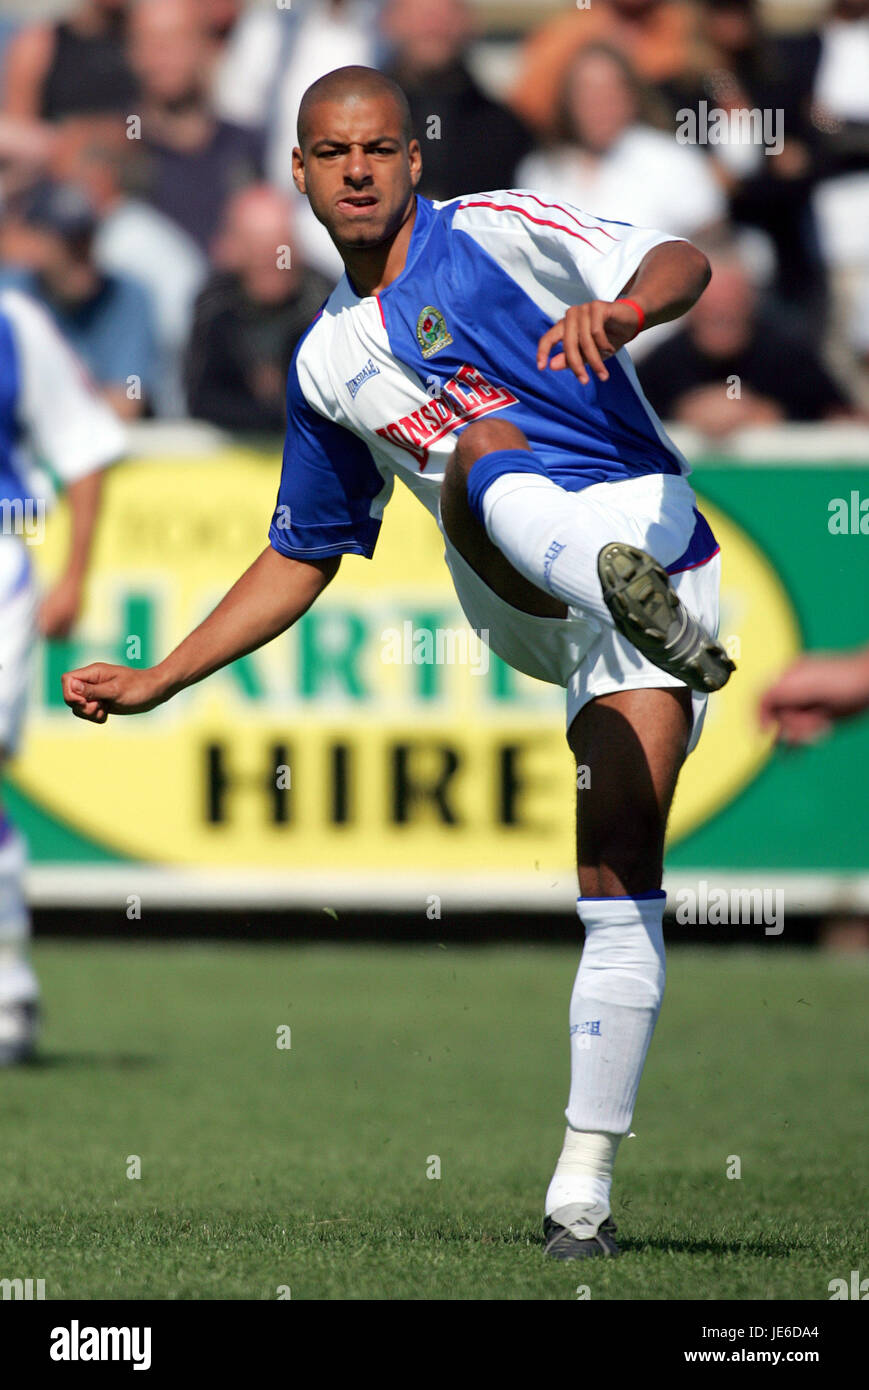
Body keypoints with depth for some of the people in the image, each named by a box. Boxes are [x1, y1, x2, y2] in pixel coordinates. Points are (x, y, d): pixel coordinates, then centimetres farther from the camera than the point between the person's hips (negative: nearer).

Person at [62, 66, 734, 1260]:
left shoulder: (495, 233, 5)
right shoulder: (329, 363, 22)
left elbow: (681, 263, -9)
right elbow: (302, 559, 32)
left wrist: (622, 309, -35)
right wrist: (159, 681, 26)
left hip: (642, 522, -3)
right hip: (520, 597, 3)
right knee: (481, 460, -33)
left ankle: (582, 1189, -26)